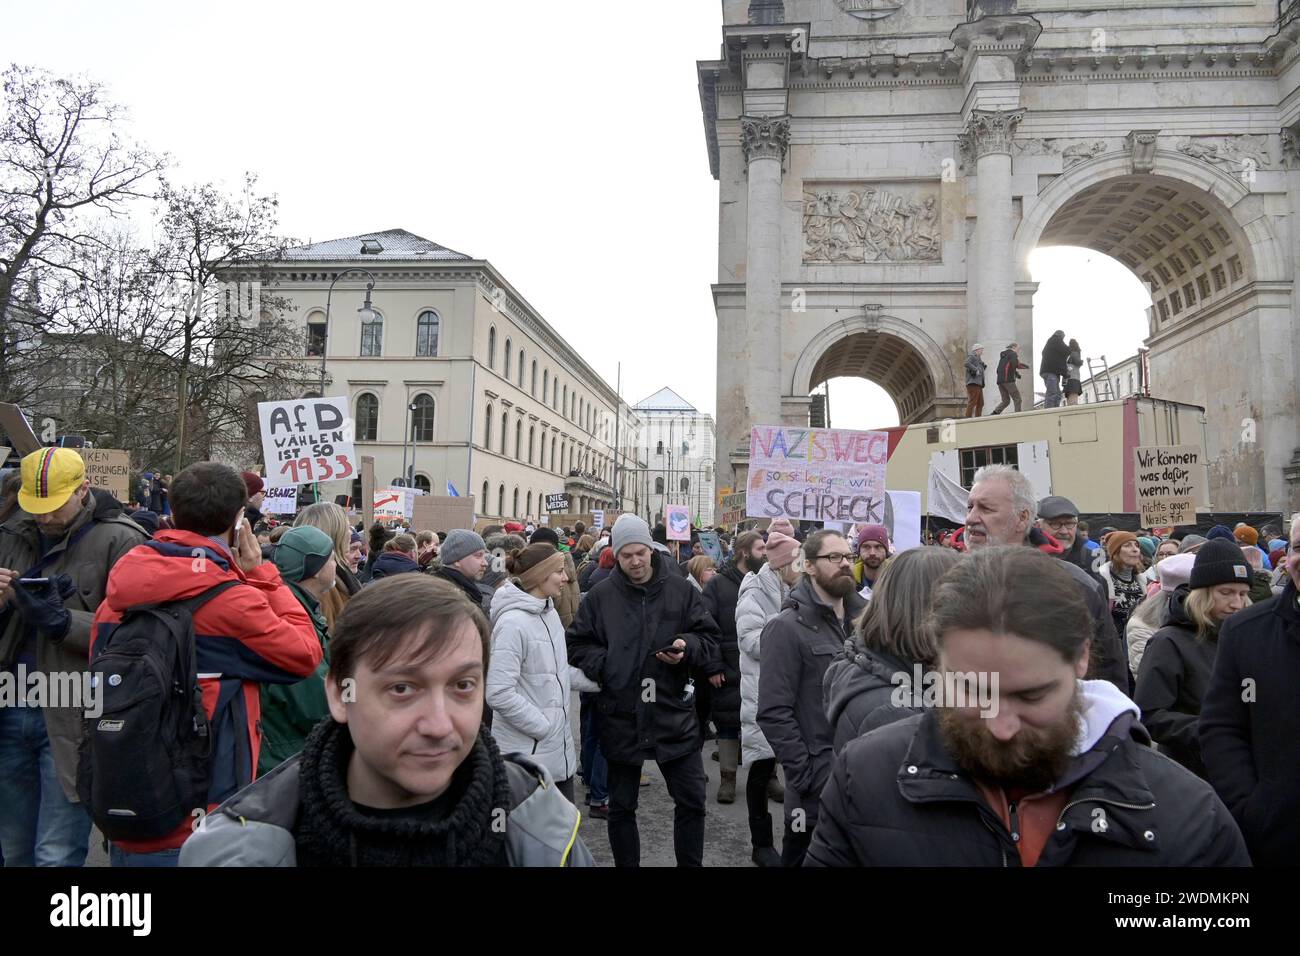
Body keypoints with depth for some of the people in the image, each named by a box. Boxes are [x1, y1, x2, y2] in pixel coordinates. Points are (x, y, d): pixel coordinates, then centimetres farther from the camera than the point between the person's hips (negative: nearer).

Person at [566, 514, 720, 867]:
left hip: (673, 713, 0)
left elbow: (708, 637, 4)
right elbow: (577, 643, 3)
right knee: (622, 807, 15)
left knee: (692, 801, 9)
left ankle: (691, 865, 30)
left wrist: (687, 648, -17)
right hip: (621, 716, 0)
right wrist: (603, 666, -14)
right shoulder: (599, 595, -2)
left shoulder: (681, 590, -1)